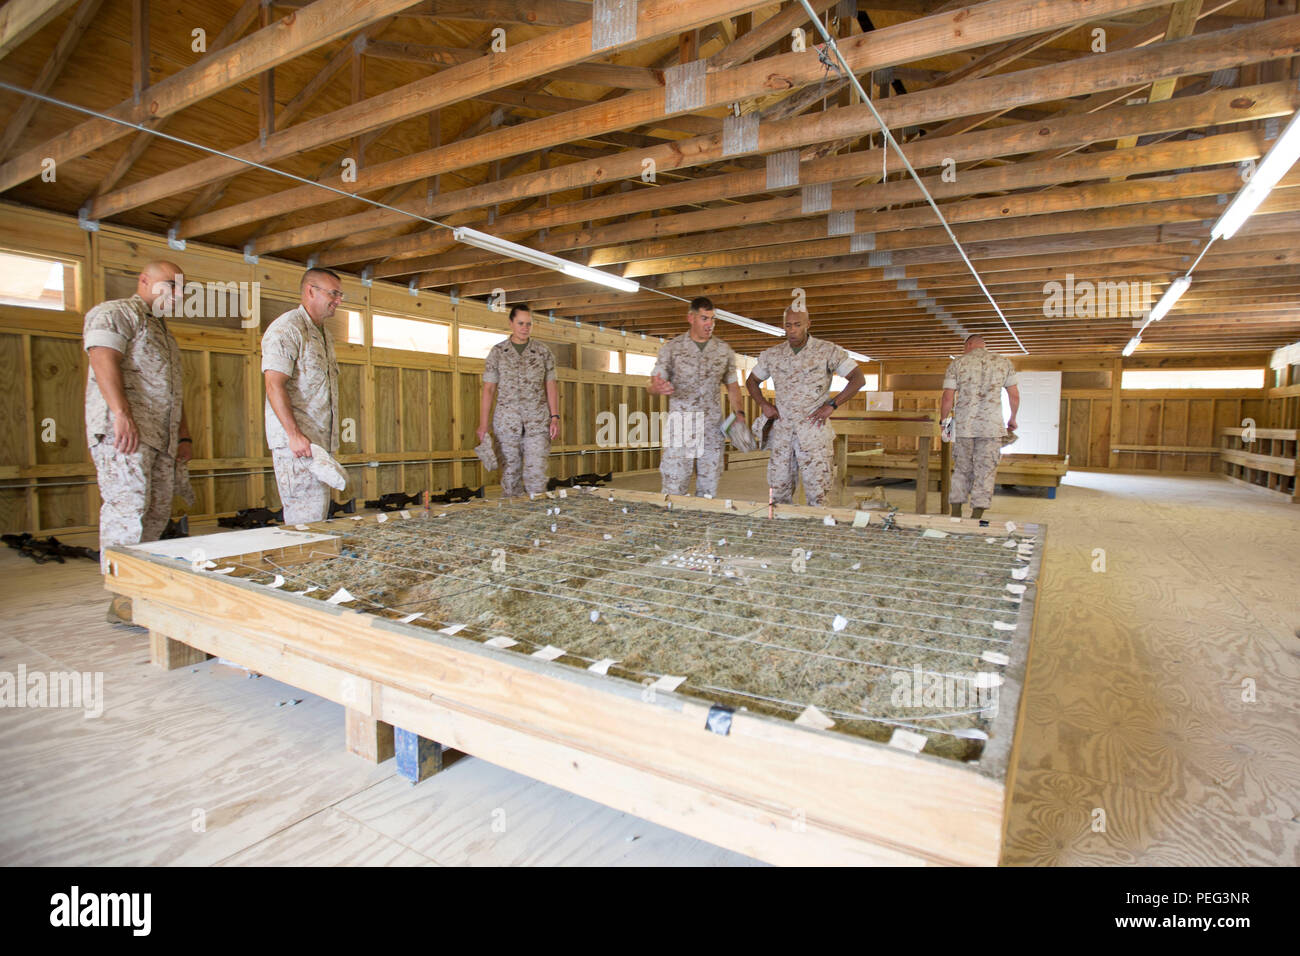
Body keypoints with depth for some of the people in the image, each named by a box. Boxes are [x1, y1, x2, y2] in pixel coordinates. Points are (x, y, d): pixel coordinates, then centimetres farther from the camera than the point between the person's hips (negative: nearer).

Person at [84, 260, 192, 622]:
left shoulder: (164, 332, 29)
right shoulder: (114, 313, 2)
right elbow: (104, 360, -15)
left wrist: (184, 435, 21)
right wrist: (122, 413, -27)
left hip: (162, 436, 9)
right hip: (123, 429, -9)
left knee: (157, 511, 6)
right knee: (128, 505, -15)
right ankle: (123, 598, -13)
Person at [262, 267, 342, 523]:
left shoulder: (324, 334, 22)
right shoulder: (286, 328, -8)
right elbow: (274, 385, -17)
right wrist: (294, 434, -24)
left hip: (322, 443, 9)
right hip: (298, 444, -9)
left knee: (318, 520, 10)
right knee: (308, 523, -11)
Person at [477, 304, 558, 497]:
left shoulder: (543, 352, 7)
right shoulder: (497, 352, 6)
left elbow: (551, 387, 8)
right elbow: (488, 389, 4)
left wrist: (555, 417, -3)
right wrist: (483, 424, -2)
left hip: (538, 422, 0)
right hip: (506, 421, 0)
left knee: (537, 472, -5)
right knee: (510, 473, 5)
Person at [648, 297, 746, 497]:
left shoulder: (724, 350, 10)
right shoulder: (671, 348, 2)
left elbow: (732, 386, 17)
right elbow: (654, 386, 1)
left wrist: (740, 413, 0)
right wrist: (657, 388, -24)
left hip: (712, 428, 3)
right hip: (680, 426, -3)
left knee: (708, 491, 6)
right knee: (674, 490, -5)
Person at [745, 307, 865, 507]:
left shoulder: (828, 351, -3)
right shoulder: (773, 354, 7)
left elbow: (859, 378, -3)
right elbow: (751, 381, 21)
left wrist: (832, 405, -11)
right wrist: (764, 404, 4)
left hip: (813, 430, -3)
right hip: (782, 429, 3)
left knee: (816, 490, -2)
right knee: (779, 487, 6)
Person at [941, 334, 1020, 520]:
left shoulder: (957, 363, 3)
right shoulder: (1004, 362, 8)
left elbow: (948, 399, -1)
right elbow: (1015, 396, 8)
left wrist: (944, 421, 13)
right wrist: (1012, 419, 23)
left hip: (963, 426, 0)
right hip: (992, 427, 0)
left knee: (962, 470, 11)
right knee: (985, 472, 3)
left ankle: (955, 513, 15)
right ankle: (976, 517, 2)